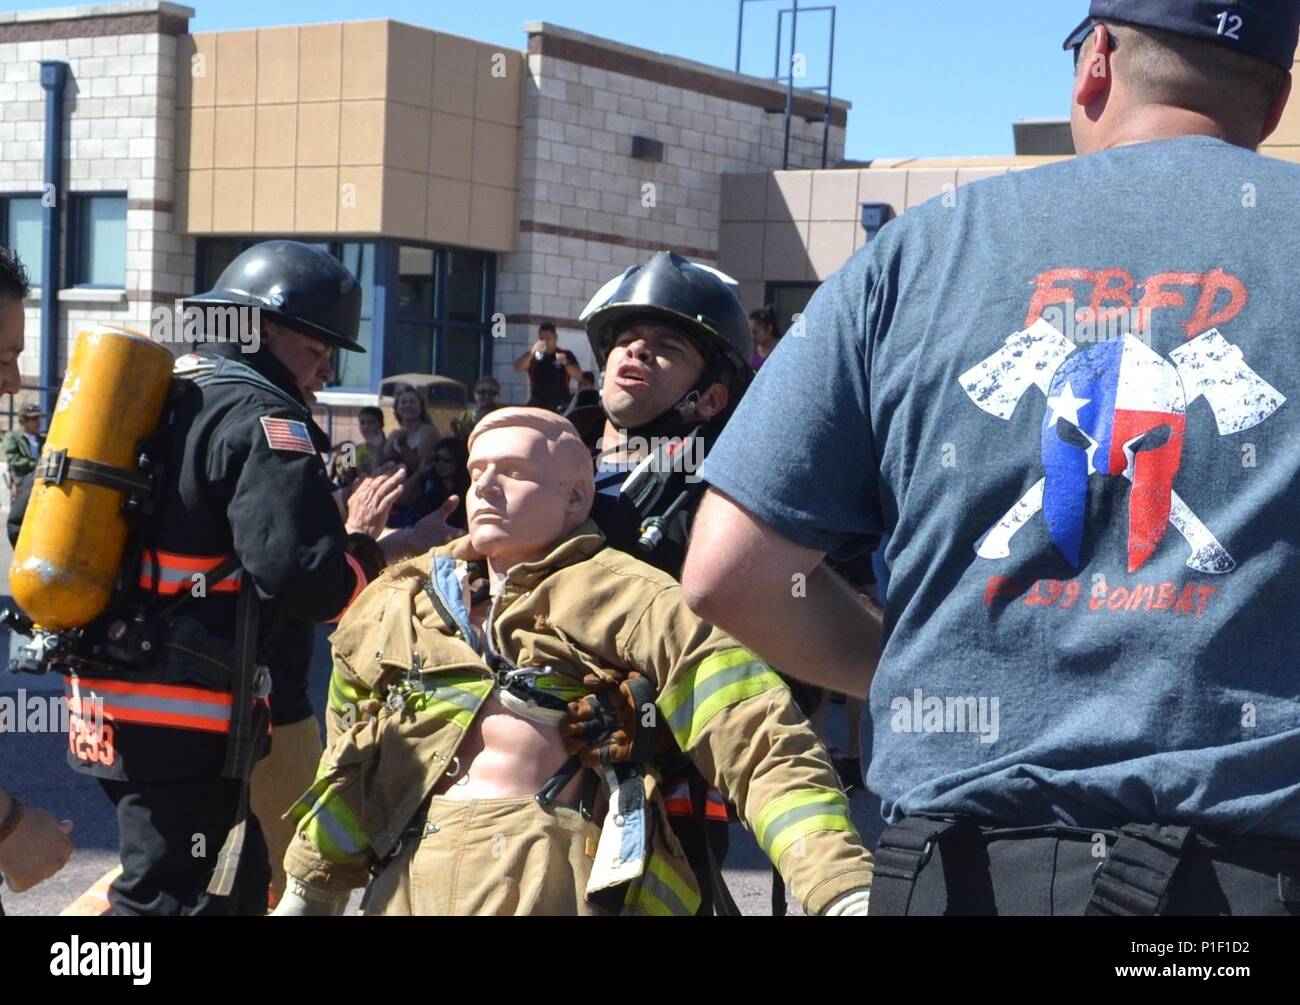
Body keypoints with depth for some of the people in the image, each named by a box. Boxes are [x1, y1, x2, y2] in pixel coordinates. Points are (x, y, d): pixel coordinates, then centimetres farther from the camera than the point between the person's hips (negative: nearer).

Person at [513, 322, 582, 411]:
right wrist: (532, 352, -16)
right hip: (536, 405, 1)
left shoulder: (566, 355, 11)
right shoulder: (533, 355, 14)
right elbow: (518, 368, -1)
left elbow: (579, 376, 1)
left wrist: (566, 363, -19)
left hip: (559, 406, -1)